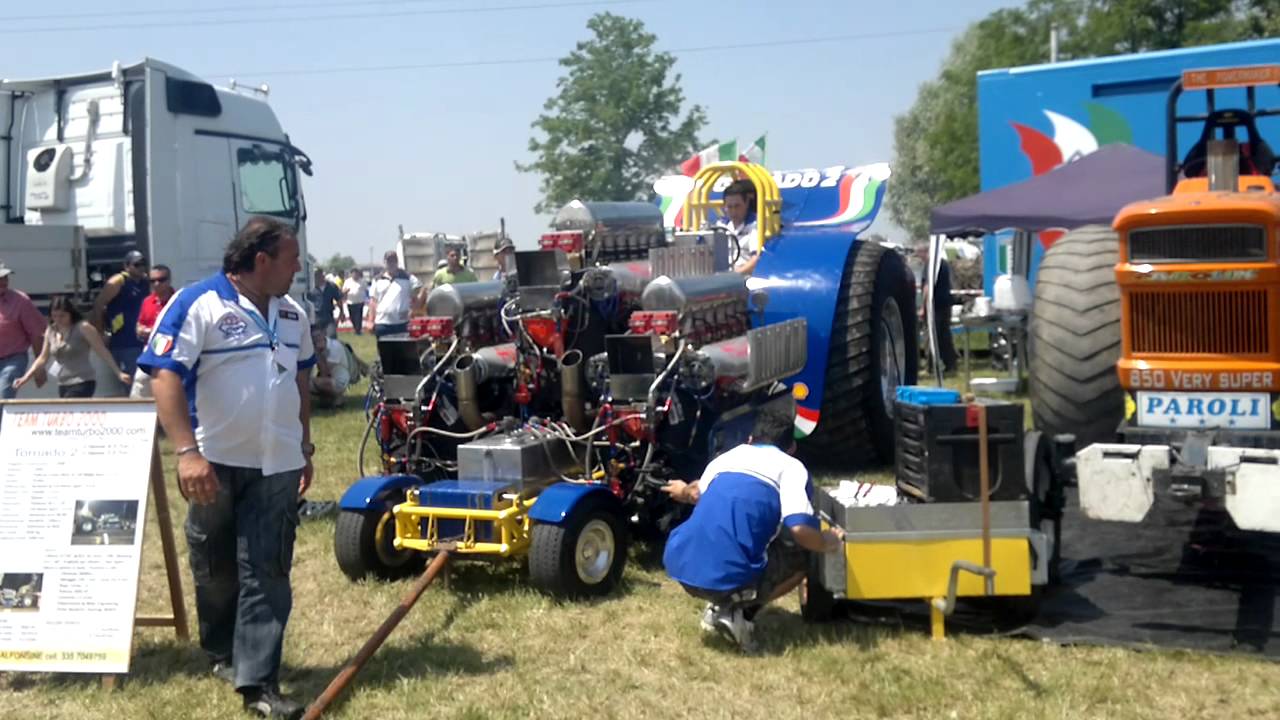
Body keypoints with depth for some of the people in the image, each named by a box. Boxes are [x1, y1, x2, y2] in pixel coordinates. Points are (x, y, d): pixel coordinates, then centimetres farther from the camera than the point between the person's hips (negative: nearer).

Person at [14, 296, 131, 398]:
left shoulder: (83, 328, -8)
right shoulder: (50, 331, 9)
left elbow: (103, 352, -9)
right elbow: (43, 358, 18)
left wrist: (119, 373, -15)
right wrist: (25, 378, 11)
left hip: (82, 384, -6)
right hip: (62, 385, 6)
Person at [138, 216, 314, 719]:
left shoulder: (292, 314, 9)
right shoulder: (197, 304, -11)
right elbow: (164, 376, -18)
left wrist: (305, 447, 20)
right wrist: (187, 452, -26)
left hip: (278, 465, 4)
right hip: (216, 464, -4)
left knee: (266, 574, -1)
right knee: (216, 569, 13)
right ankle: (222, 652, 35)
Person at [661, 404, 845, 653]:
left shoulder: (730, 455, 22)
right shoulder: (791, 466, 6)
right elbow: (799, 528, -10)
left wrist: (683, 491, 66)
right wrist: (826, 543, 12)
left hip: (679, 567, 6)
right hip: (729, 576, -5)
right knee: (798, 561, 22)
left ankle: (719, 605, 15)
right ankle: (736, 610, 1)